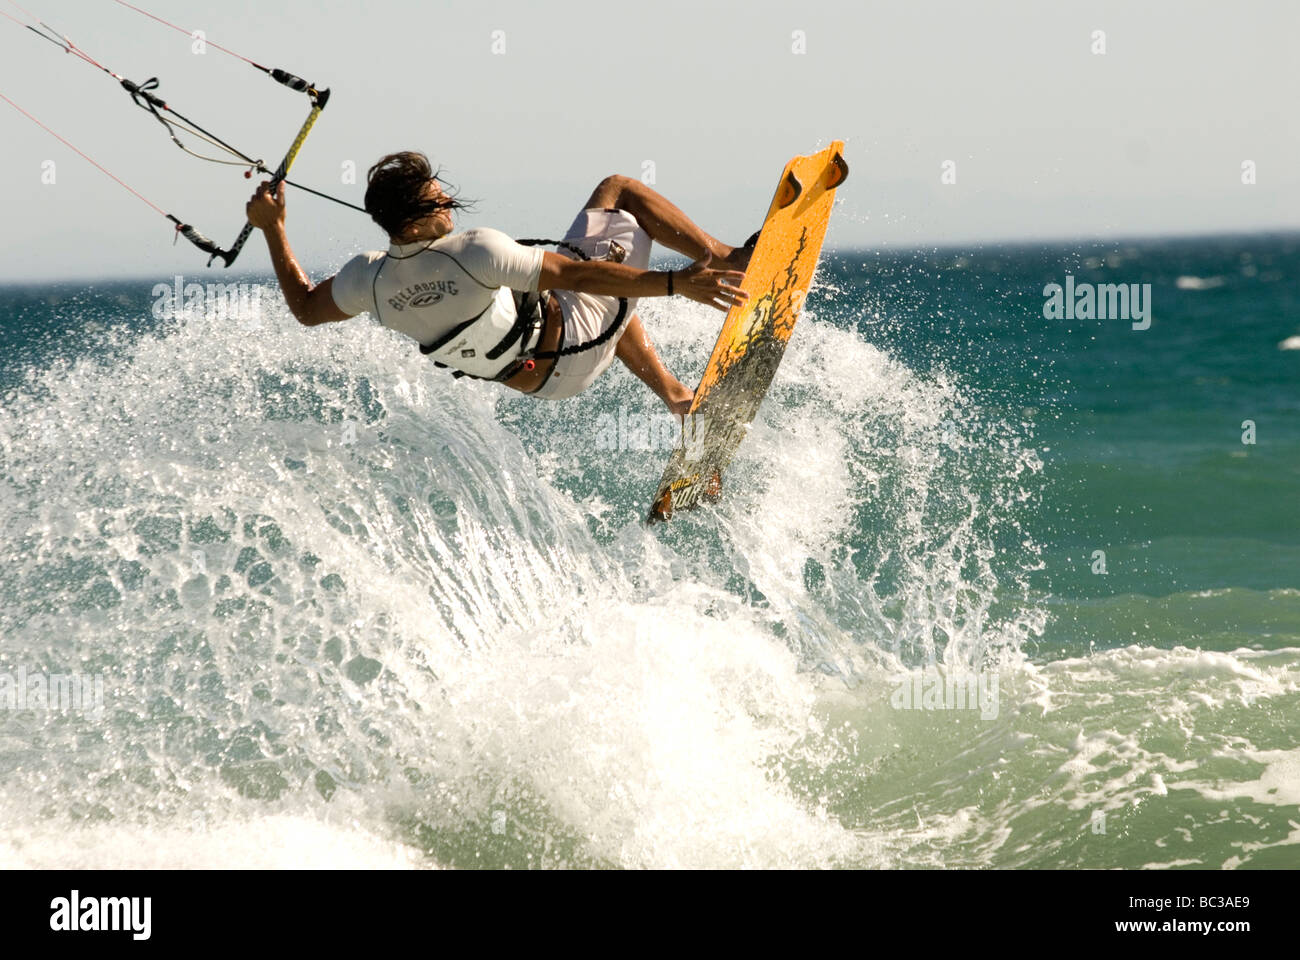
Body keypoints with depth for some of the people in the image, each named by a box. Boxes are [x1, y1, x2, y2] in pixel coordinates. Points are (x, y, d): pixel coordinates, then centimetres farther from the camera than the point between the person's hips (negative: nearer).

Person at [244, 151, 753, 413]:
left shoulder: (368, 280, -16)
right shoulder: (476, 252, -35)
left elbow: (305, 307, 3)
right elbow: (576, 274, -34)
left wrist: (271, 227, 9)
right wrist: (675, 282, -32)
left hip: (534, 380, 7)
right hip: (572, 346, -6)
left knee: (611, 305, 39)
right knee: (619, 189, 8)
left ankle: (675, 395, 40)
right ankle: (729, 262, 14)